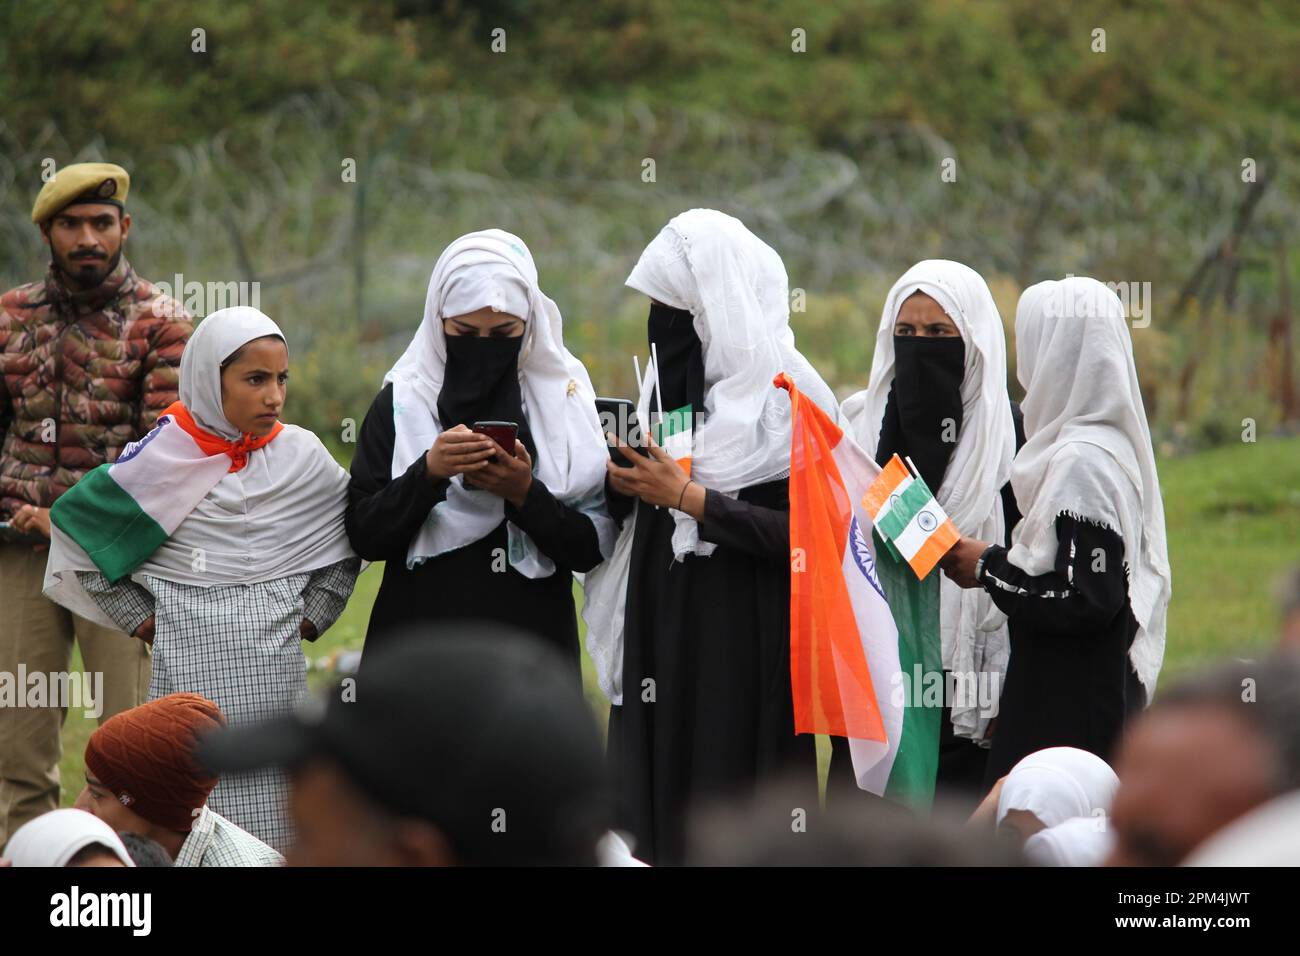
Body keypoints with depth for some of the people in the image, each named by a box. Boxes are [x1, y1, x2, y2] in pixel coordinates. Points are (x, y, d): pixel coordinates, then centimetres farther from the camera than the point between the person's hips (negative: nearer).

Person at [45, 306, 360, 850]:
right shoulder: (160, 462, -2)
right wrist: (138, 617, 4)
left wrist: (312, 615, 9)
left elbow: (349, 538, 19)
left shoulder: (302, 456, 6)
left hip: (276, 674, 2)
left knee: (274, 833, -1)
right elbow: (75, 527, 7)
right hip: (191, 671, -2)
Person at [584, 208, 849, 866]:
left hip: (743, 641, -7)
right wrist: (623, 487, -3)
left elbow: (805, 532, -16)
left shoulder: (787, 397, -10)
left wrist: (687, 497, -18)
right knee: (652, 810, 4)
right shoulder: (671, 381, 12)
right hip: (659, 633, 7)